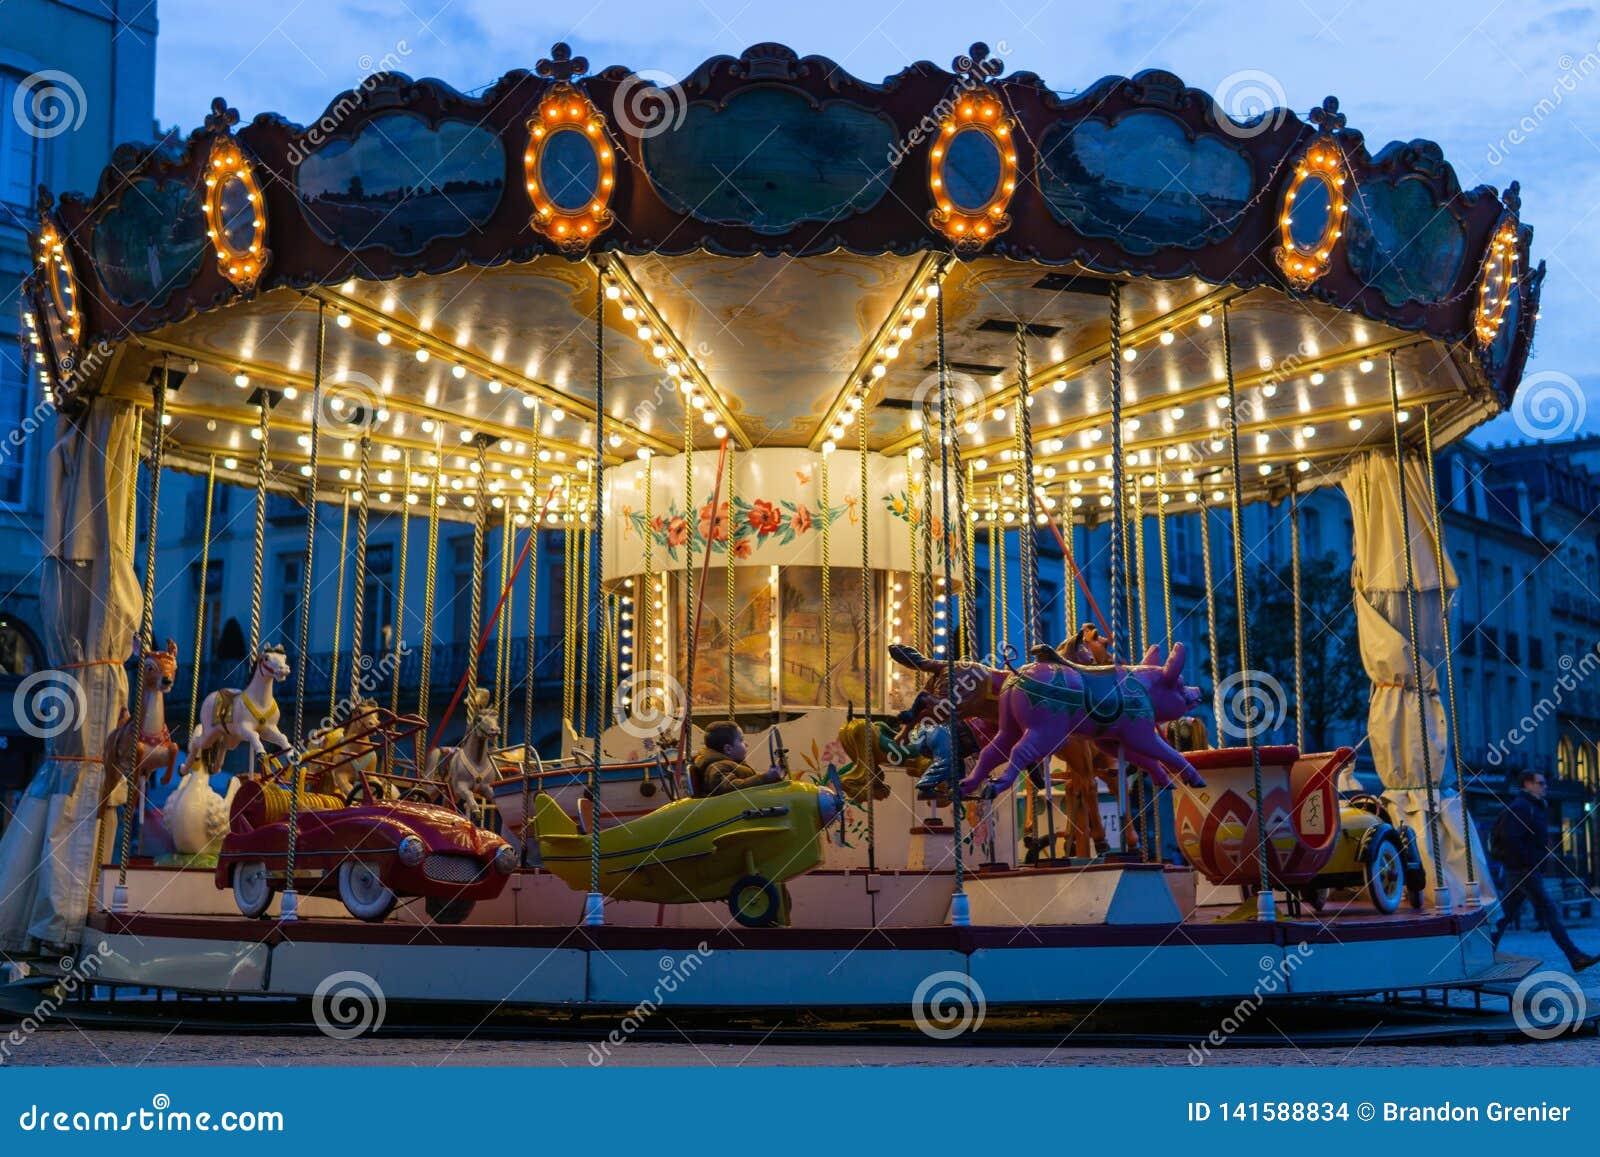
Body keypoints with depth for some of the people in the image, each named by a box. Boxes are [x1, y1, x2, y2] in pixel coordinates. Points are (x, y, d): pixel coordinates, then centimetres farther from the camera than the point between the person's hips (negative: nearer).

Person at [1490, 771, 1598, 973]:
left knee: (1506, 914, 10)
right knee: (1549, 912, -10)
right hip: (1524, 870, -10)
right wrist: (1528, 862, -19)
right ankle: (1575, 958, -10)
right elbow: (1511, 839, -22)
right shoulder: (1520, 807, -12)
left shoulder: (1534, 807, 21)